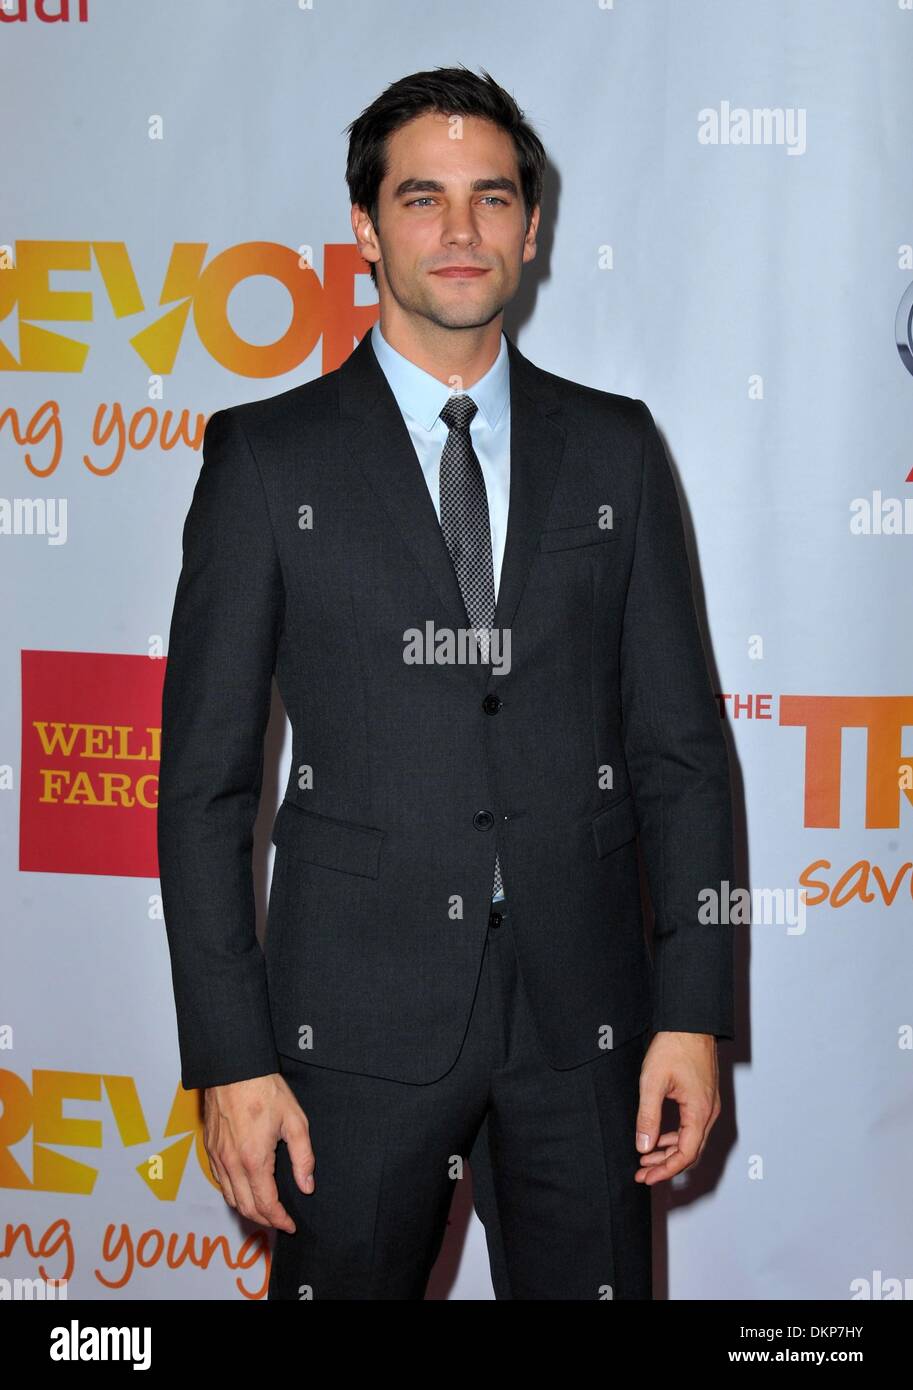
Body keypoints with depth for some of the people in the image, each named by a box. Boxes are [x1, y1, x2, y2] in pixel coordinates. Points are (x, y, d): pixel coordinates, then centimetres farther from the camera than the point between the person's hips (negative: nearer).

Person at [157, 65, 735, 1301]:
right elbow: (206, 778, -1)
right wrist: (231, 1058, -7)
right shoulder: (268, 458, 0)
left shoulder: (615, 450, 7)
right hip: (358, 1023, -1)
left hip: (583, 1018, 2)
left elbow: (680, 746, 6)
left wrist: (694, 1011, -1)